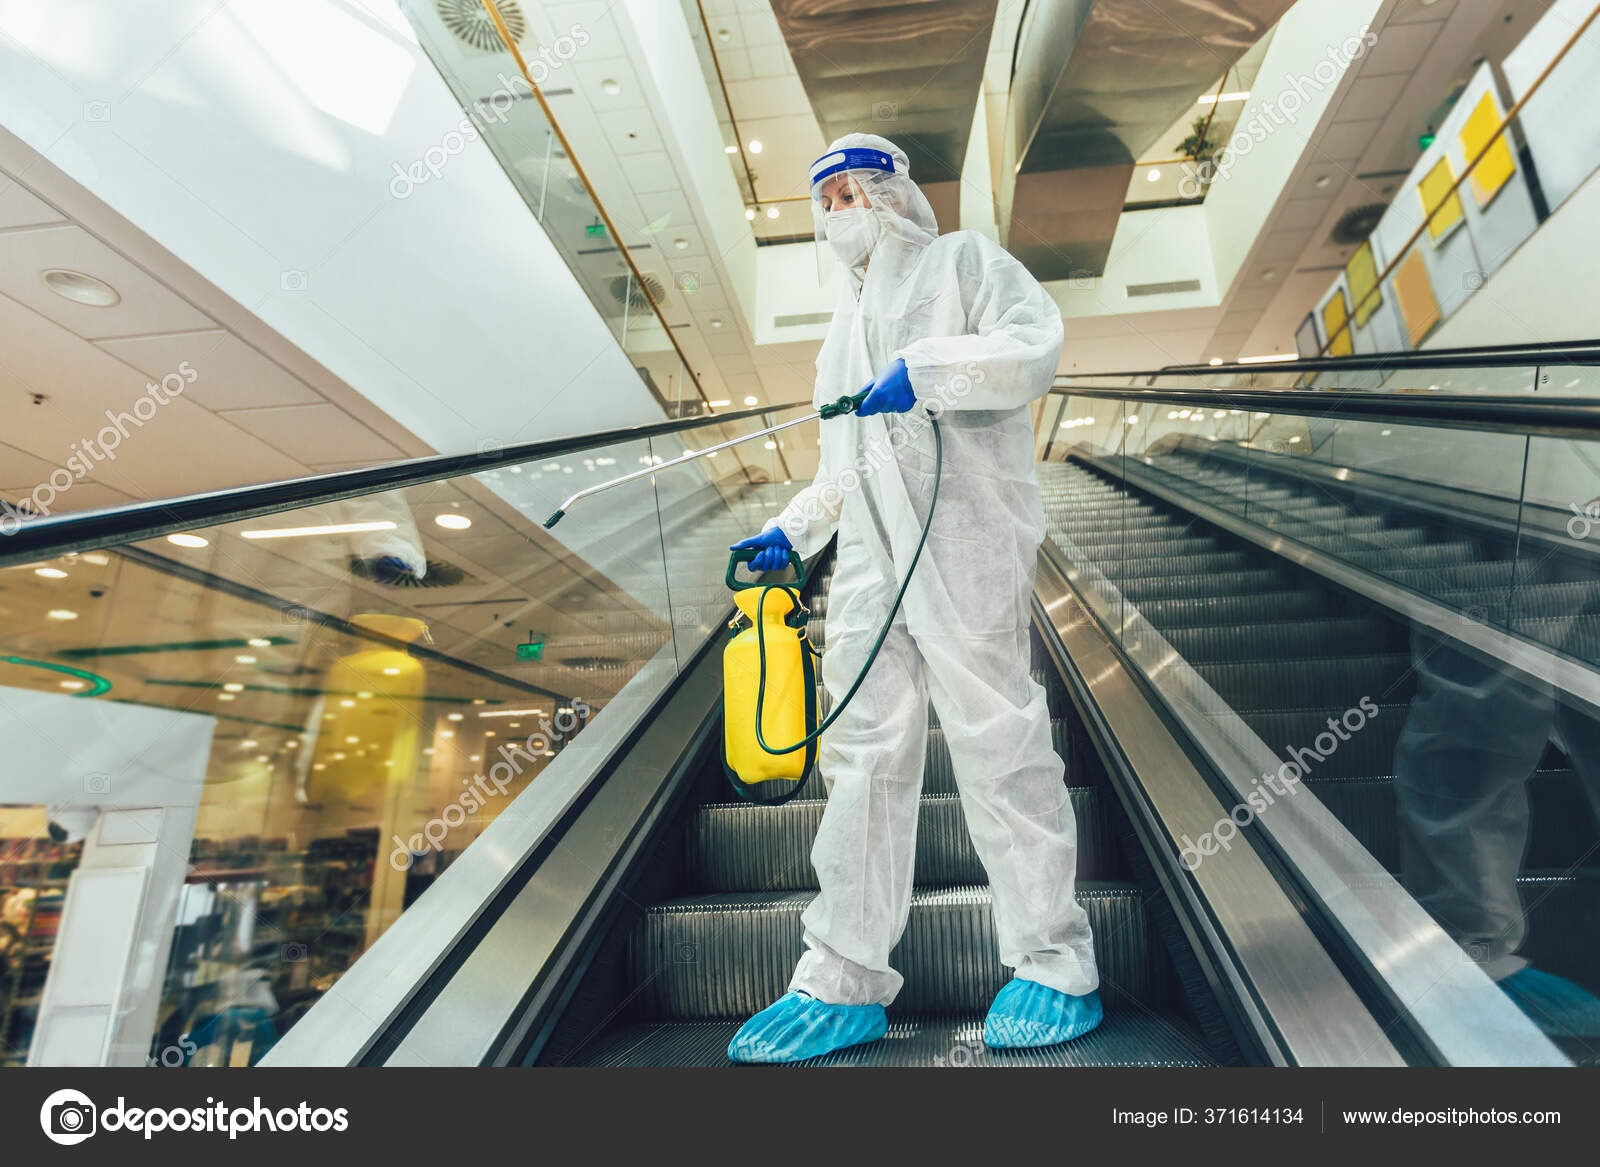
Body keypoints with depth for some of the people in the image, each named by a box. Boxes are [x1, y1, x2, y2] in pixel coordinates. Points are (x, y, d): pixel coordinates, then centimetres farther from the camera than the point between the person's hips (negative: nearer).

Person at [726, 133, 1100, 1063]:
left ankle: (1055, 962, 8)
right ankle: (845, 983, 8)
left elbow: (1036, 345, -4)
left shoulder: (962, 259, 14)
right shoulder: (847, 324, 33)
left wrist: (925, 369, -16)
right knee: (865, 752, 1)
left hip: (965, 540, -6)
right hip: (868, 558, 7)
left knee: (997, 737, -7)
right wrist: (791, 531, 18)